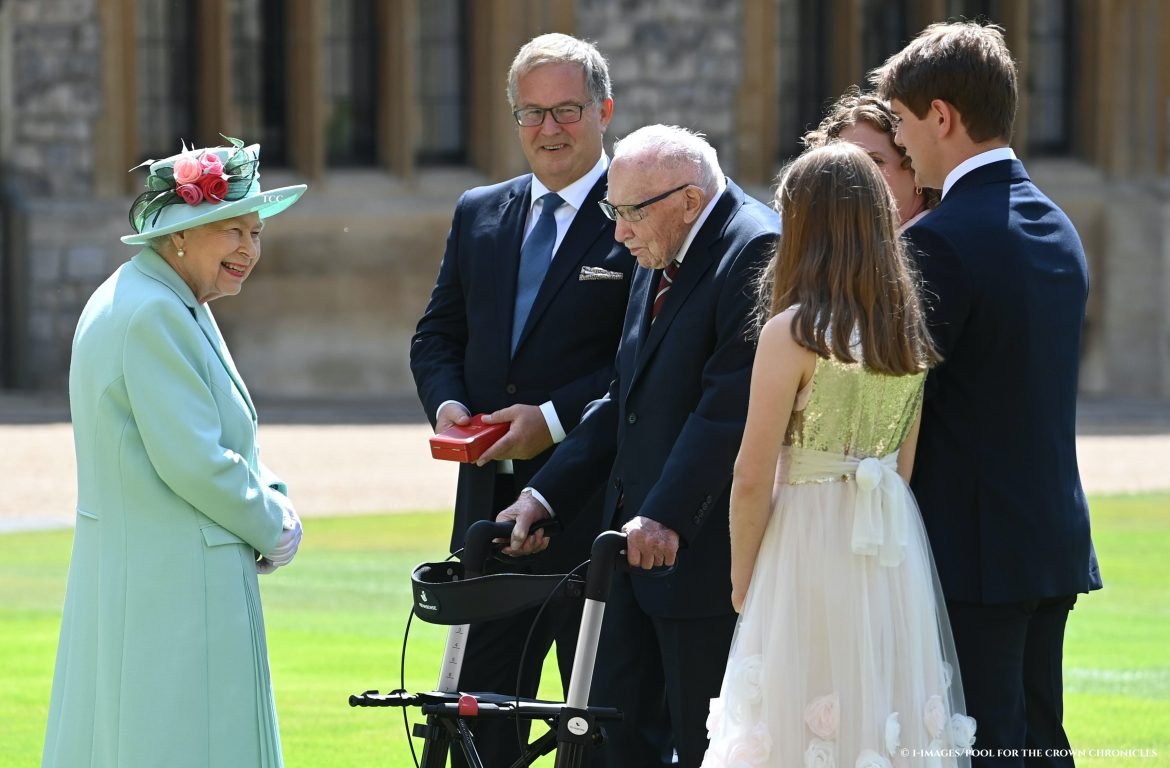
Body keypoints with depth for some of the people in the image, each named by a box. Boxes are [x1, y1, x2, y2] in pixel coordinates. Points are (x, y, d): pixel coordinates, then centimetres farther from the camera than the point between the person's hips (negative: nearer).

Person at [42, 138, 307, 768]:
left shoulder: (177, 308, 14)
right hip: (174, 588, -11)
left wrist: (271, 498, 1)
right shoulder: (153, 315, -19)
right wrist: (270, 529, -8)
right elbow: (193, 462, -22)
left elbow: (221, 437, 19)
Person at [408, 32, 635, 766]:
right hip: (491, 499, 5)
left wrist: (556, 419, -20)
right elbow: (437, 335, 16)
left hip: (594, 505, -5)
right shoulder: (478, 215, 13)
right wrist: (446, 404, -5)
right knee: (480, 706, 7)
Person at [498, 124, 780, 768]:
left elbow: (731, 405, -24)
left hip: (703, 552, -9)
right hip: (637, 544, 9)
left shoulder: (756, 253, -15)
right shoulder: (658, 264, 16)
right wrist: (546, 494, 11)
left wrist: (666, 517, -30)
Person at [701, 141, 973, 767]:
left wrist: (742, 577, 1)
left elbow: (753, 478, -11)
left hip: (811, 546, -6)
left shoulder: (793, 333, -12)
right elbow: (907, 464, 10)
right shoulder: (910, 331, 6)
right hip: (896, 552, 6)